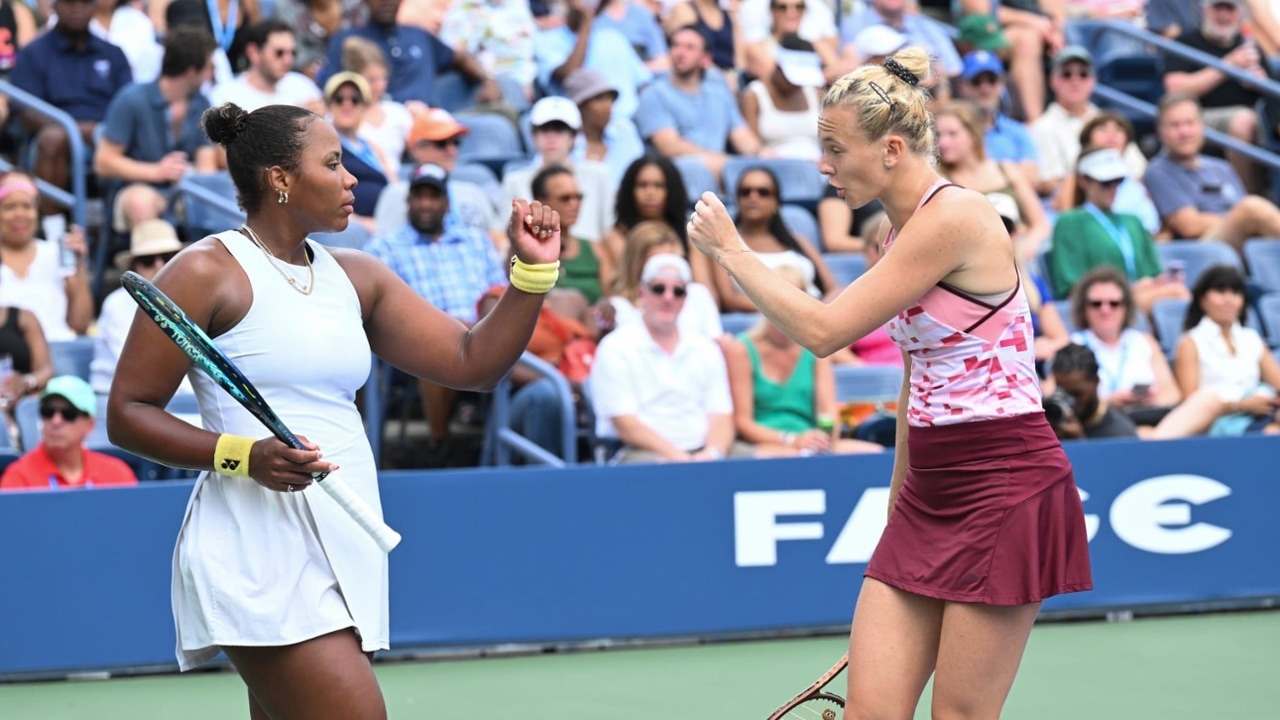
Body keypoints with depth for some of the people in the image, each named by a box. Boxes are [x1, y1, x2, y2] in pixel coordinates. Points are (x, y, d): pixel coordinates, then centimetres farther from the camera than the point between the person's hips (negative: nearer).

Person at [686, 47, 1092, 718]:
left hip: (1004, 487, -9)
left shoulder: (953, 217, -16)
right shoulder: (901, 234, 13)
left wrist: (730, 249, -5)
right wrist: (899, 507, 23)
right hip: (928, 491, 9)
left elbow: (823, 329, -16)